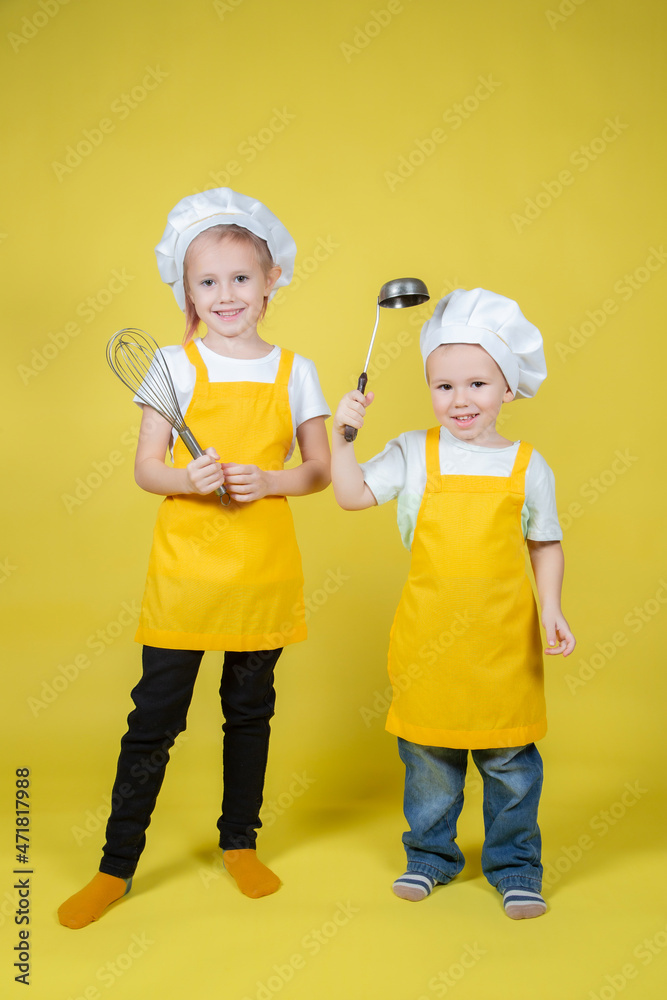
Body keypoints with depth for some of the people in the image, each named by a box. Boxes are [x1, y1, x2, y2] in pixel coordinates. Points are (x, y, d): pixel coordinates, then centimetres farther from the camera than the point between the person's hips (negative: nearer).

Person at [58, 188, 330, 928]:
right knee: (155, 715, 3)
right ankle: (116, 865, 19)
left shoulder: (295, 371, 3)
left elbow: (321, 471, 5)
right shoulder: (175, 366, -1)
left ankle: (239, 842, 33)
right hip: (186, 563, -1)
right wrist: (188, 478, -22)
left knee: (250, 709, 14)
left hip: (263, 568, 2)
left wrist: (269, 481, -14)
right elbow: (145, 469, -3)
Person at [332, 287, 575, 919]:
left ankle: (515, 866, 29)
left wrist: (551, 608, -2)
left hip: (504, 637, 0)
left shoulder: (527, 465, 0)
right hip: (429, 636, 1)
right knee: (428, 756, 14)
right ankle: (431, 854, 34)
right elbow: (353, 494, -2)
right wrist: (341, 437, -13)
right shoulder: (414, 453, 0)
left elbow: (546, 543, 8)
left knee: (510, 760, 9)